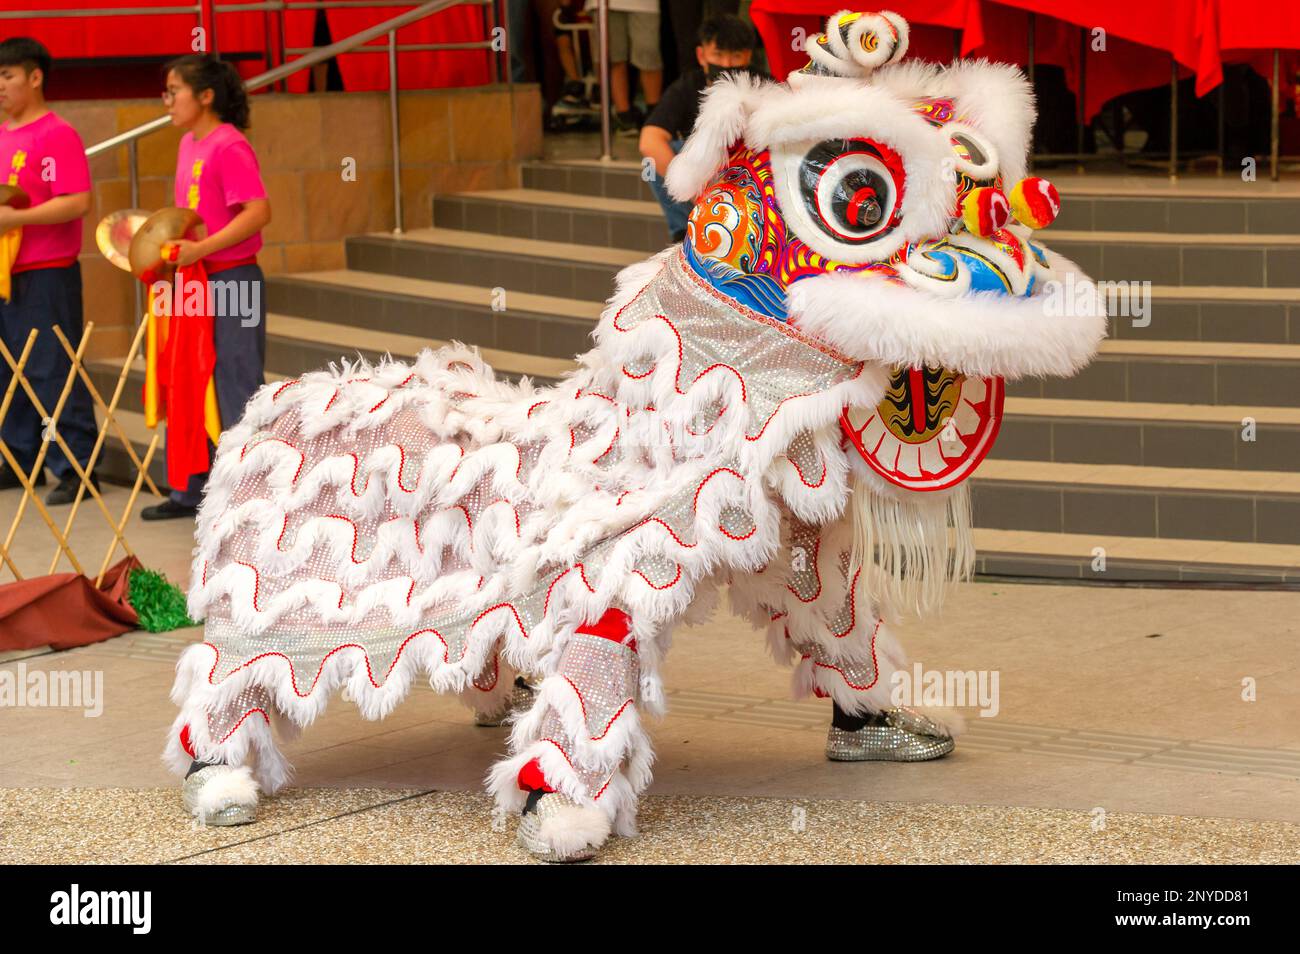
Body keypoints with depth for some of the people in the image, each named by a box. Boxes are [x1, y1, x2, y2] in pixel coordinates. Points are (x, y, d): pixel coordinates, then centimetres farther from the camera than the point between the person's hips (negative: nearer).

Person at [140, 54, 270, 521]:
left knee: (236, 388, -3)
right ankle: (191, 489, 23)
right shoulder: (189, 144, 12)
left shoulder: (229, 146, -16)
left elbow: (258, 212, -23)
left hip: (230, 283, -9)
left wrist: (200, 249, -25)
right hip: (195, 281, 9)